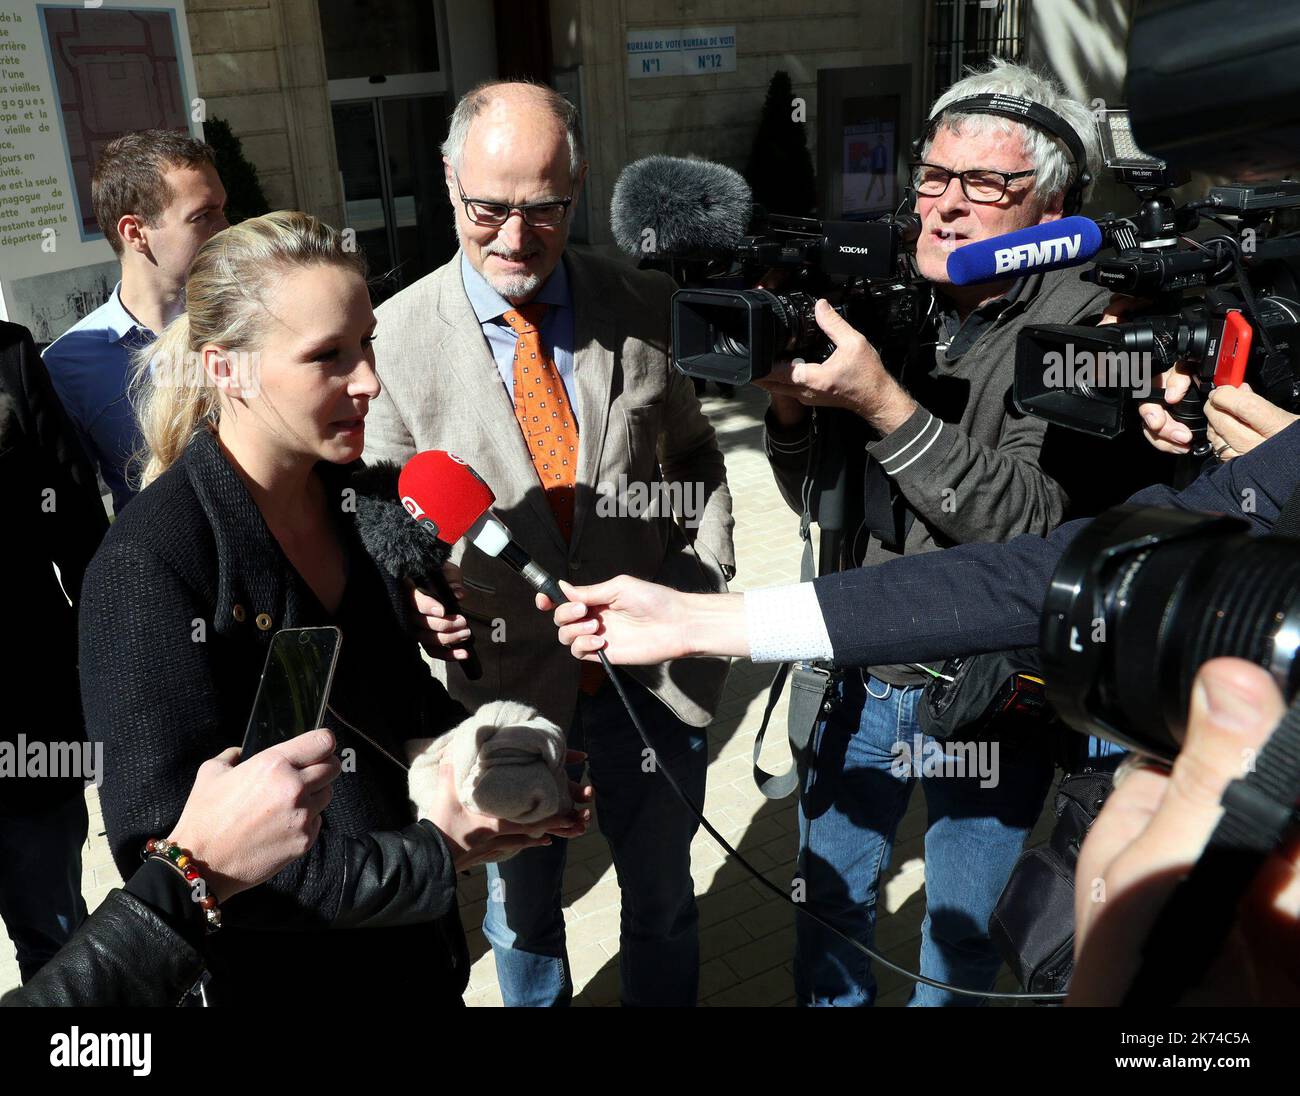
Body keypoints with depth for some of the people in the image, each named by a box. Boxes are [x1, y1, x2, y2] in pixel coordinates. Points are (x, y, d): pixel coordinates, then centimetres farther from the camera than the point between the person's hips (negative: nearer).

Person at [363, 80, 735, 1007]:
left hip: (653, 671, 2)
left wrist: (705, 574, -4)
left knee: (663, 900, 23)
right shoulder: (397, 336, -10)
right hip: (505, 679, -1)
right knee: (522, 910, 23)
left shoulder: (645, 308, -4)